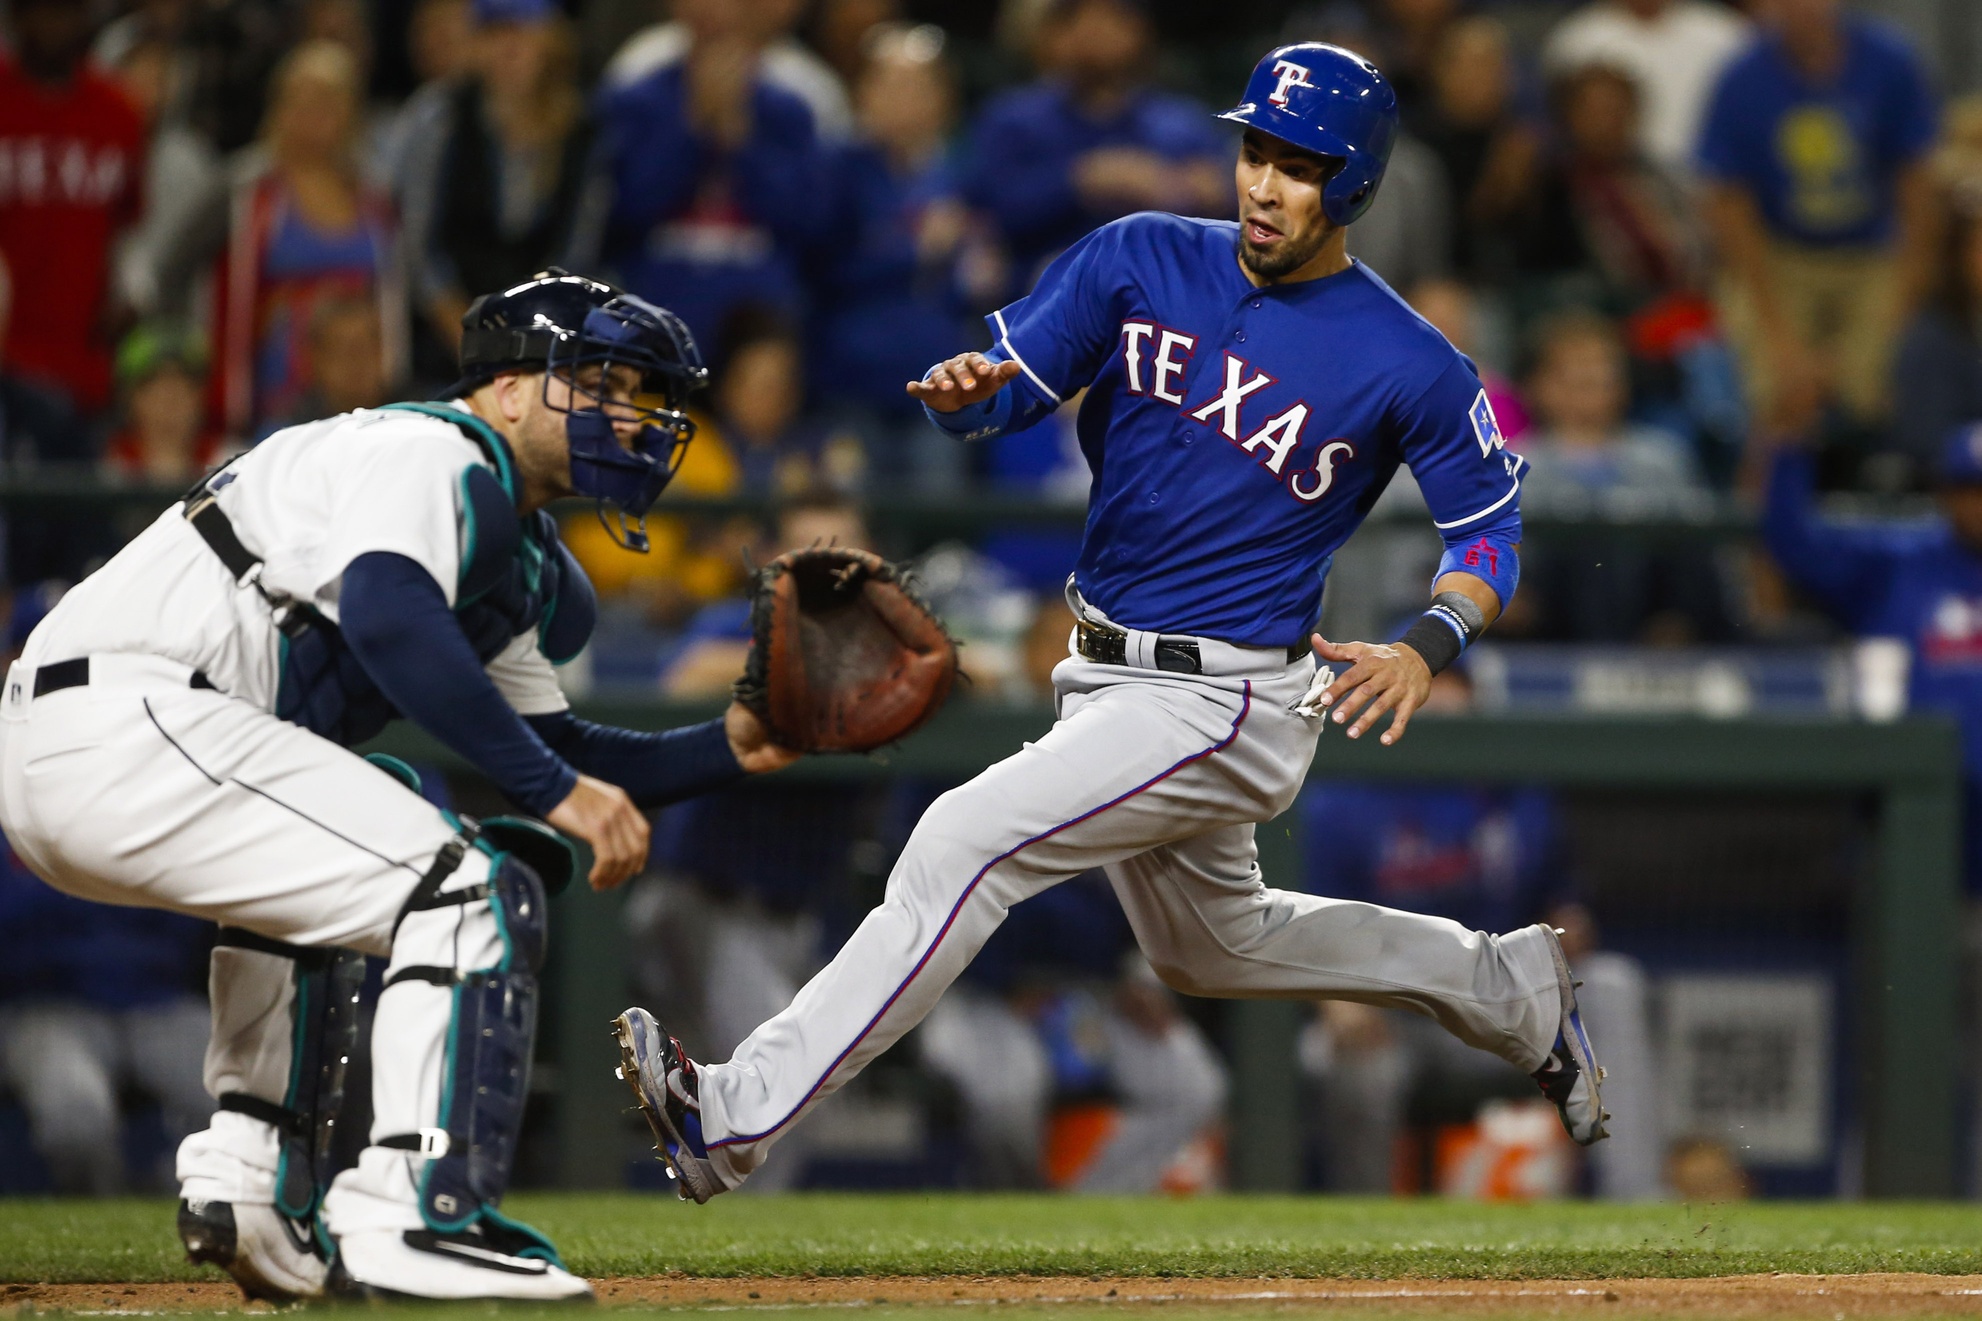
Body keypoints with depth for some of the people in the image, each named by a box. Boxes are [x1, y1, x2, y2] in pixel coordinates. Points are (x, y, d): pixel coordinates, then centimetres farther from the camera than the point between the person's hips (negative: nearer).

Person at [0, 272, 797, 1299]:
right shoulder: (431, 455, -5)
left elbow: (552, 747, 27)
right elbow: (387, 619, -24)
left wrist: (729, 747, 13)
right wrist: (556, 787, -23)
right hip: (127, 723, -11)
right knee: (472, 891, -14)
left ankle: (248, 1176, 24)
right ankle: (412, 1219, -21)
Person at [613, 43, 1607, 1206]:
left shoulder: (1408, 366, -13)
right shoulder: (1141, 262, -2)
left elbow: (1491, 522, -2)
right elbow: (1006, 389, -2)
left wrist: (1430, 648, -21)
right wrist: (965, 389, -27)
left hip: (1226, 702, -7)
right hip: (1107, 675, 7)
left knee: (968, 843, -20)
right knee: (1211, 945, 26)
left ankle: (739, 1116, -21)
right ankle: (1509, 989, 44)